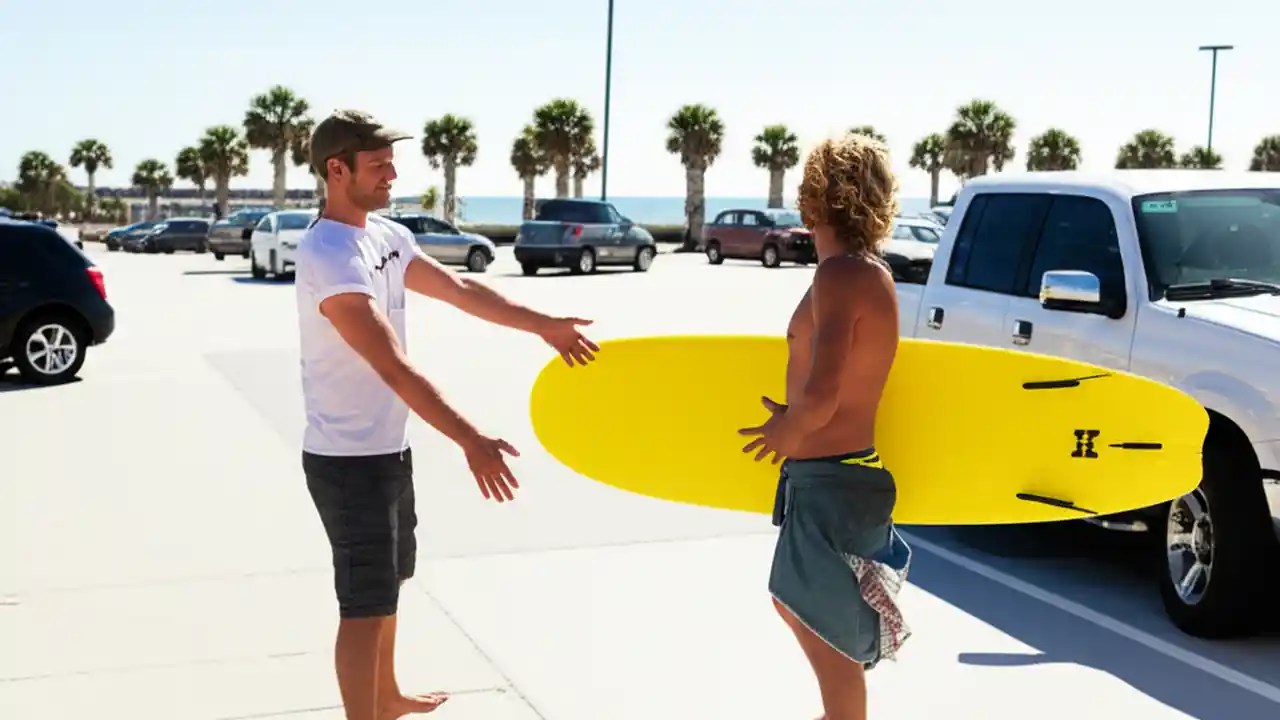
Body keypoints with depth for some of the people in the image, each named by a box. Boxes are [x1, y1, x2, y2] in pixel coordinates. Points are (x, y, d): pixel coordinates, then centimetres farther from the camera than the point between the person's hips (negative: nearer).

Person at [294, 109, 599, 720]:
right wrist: (470, 441, -37)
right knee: (365, 605, -3)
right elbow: (394, 367, -32)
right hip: (349, 460, -10)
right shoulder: (329, 258, -25)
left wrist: (544, 325, 17)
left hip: (389, 448, 10)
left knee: (387, 585, 24)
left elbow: (460, 290, 15)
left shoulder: (387, 235, 5)